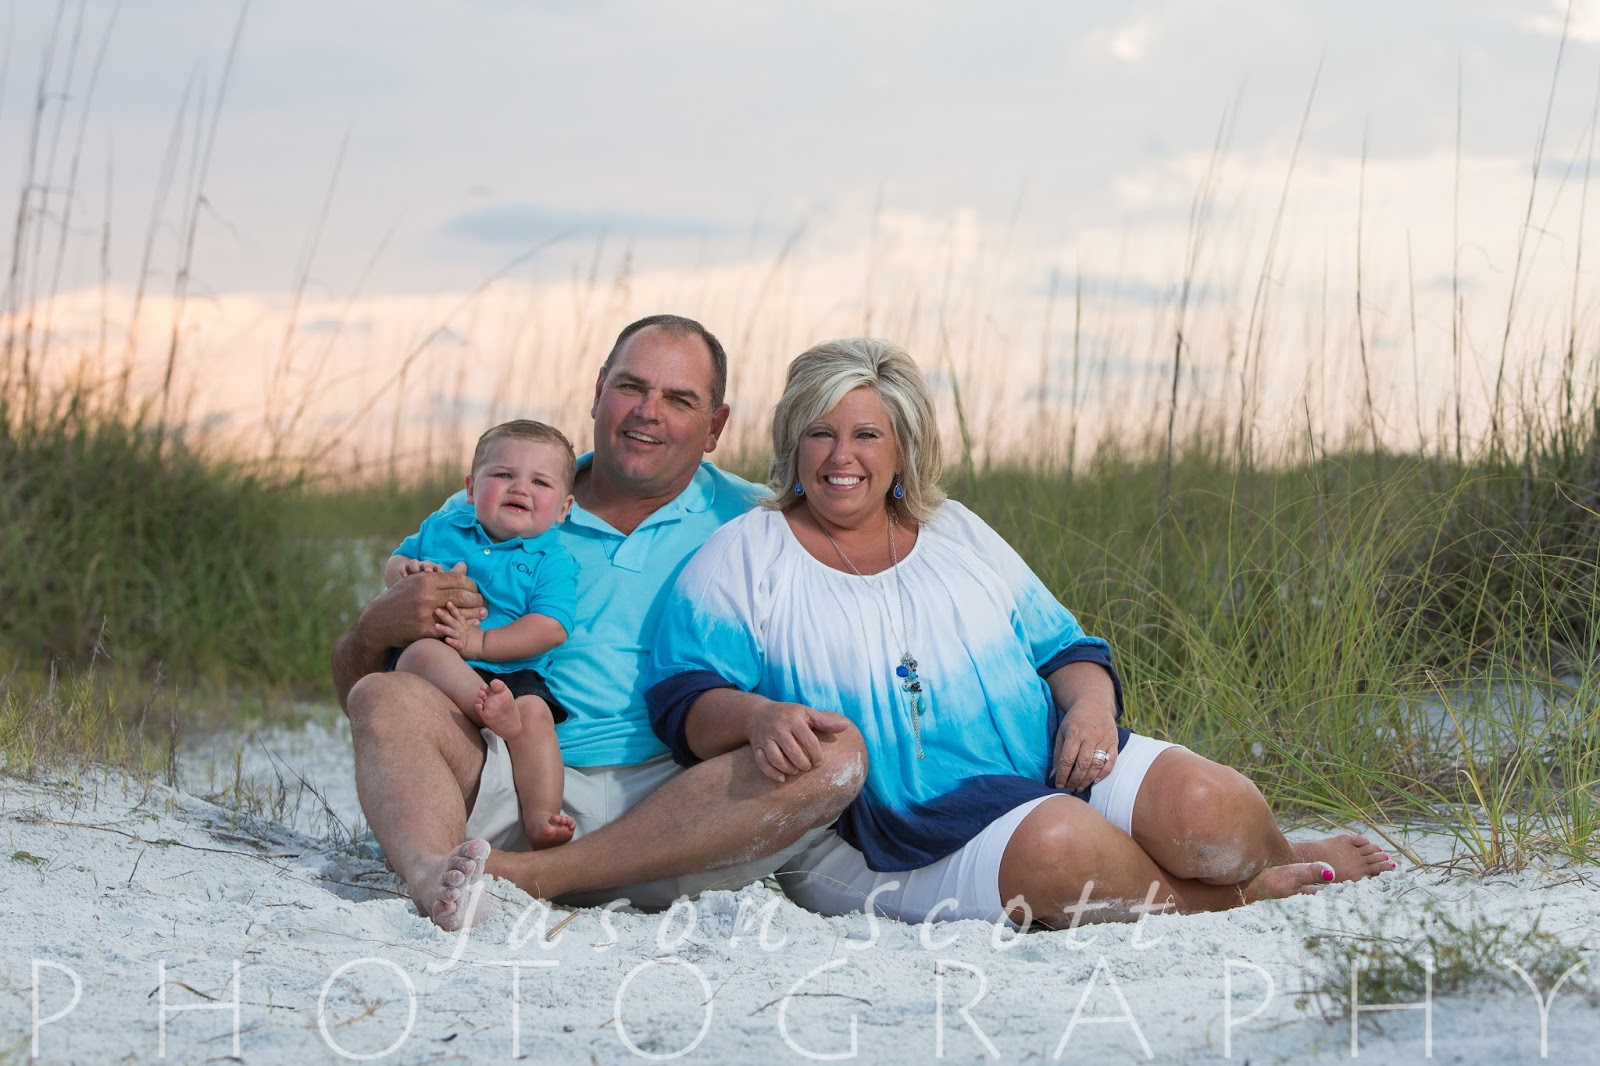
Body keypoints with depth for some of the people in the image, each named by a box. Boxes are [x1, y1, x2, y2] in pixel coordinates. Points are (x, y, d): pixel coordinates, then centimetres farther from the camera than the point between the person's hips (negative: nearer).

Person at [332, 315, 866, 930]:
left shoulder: (749, 526, 13)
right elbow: (354, 690, 15)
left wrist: (769, 716, -22)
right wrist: (378, 627, -10)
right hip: (516, 784, 1)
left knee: (836, 755, -27)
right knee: (388, 698, -21)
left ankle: (525, 874, -32)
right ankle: (434, 880, -53)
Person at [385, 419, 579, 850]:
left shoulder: (553, 561, 5)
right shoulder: (442, 529, 16)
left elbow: (550, 628, -8)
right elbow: (394, 563, 25)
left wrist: (480, 642, -19)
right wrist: (405, 570, -3)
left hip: (512, 671, -1)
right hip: (435, 662, 1)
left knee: (535, 712, -30)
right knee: (425, 653, -33)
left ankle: (540, 816, -32)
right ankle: (492, 710, -54)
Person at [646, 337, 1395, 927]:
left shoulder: (957, 535, 19)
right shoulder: (743, 560, 6)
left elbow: (1064, 648, 20)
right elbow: (682, 699, -5)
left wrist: (1089, 704, -5)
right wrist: (757, 719, -29)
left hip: (1047, 761, 5)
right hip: (891, 829, -4)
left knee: (1210, 808, -22)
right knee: (1061, 843, -36)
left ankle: (1282, 862, 11)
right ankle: (1241, 896, -12)